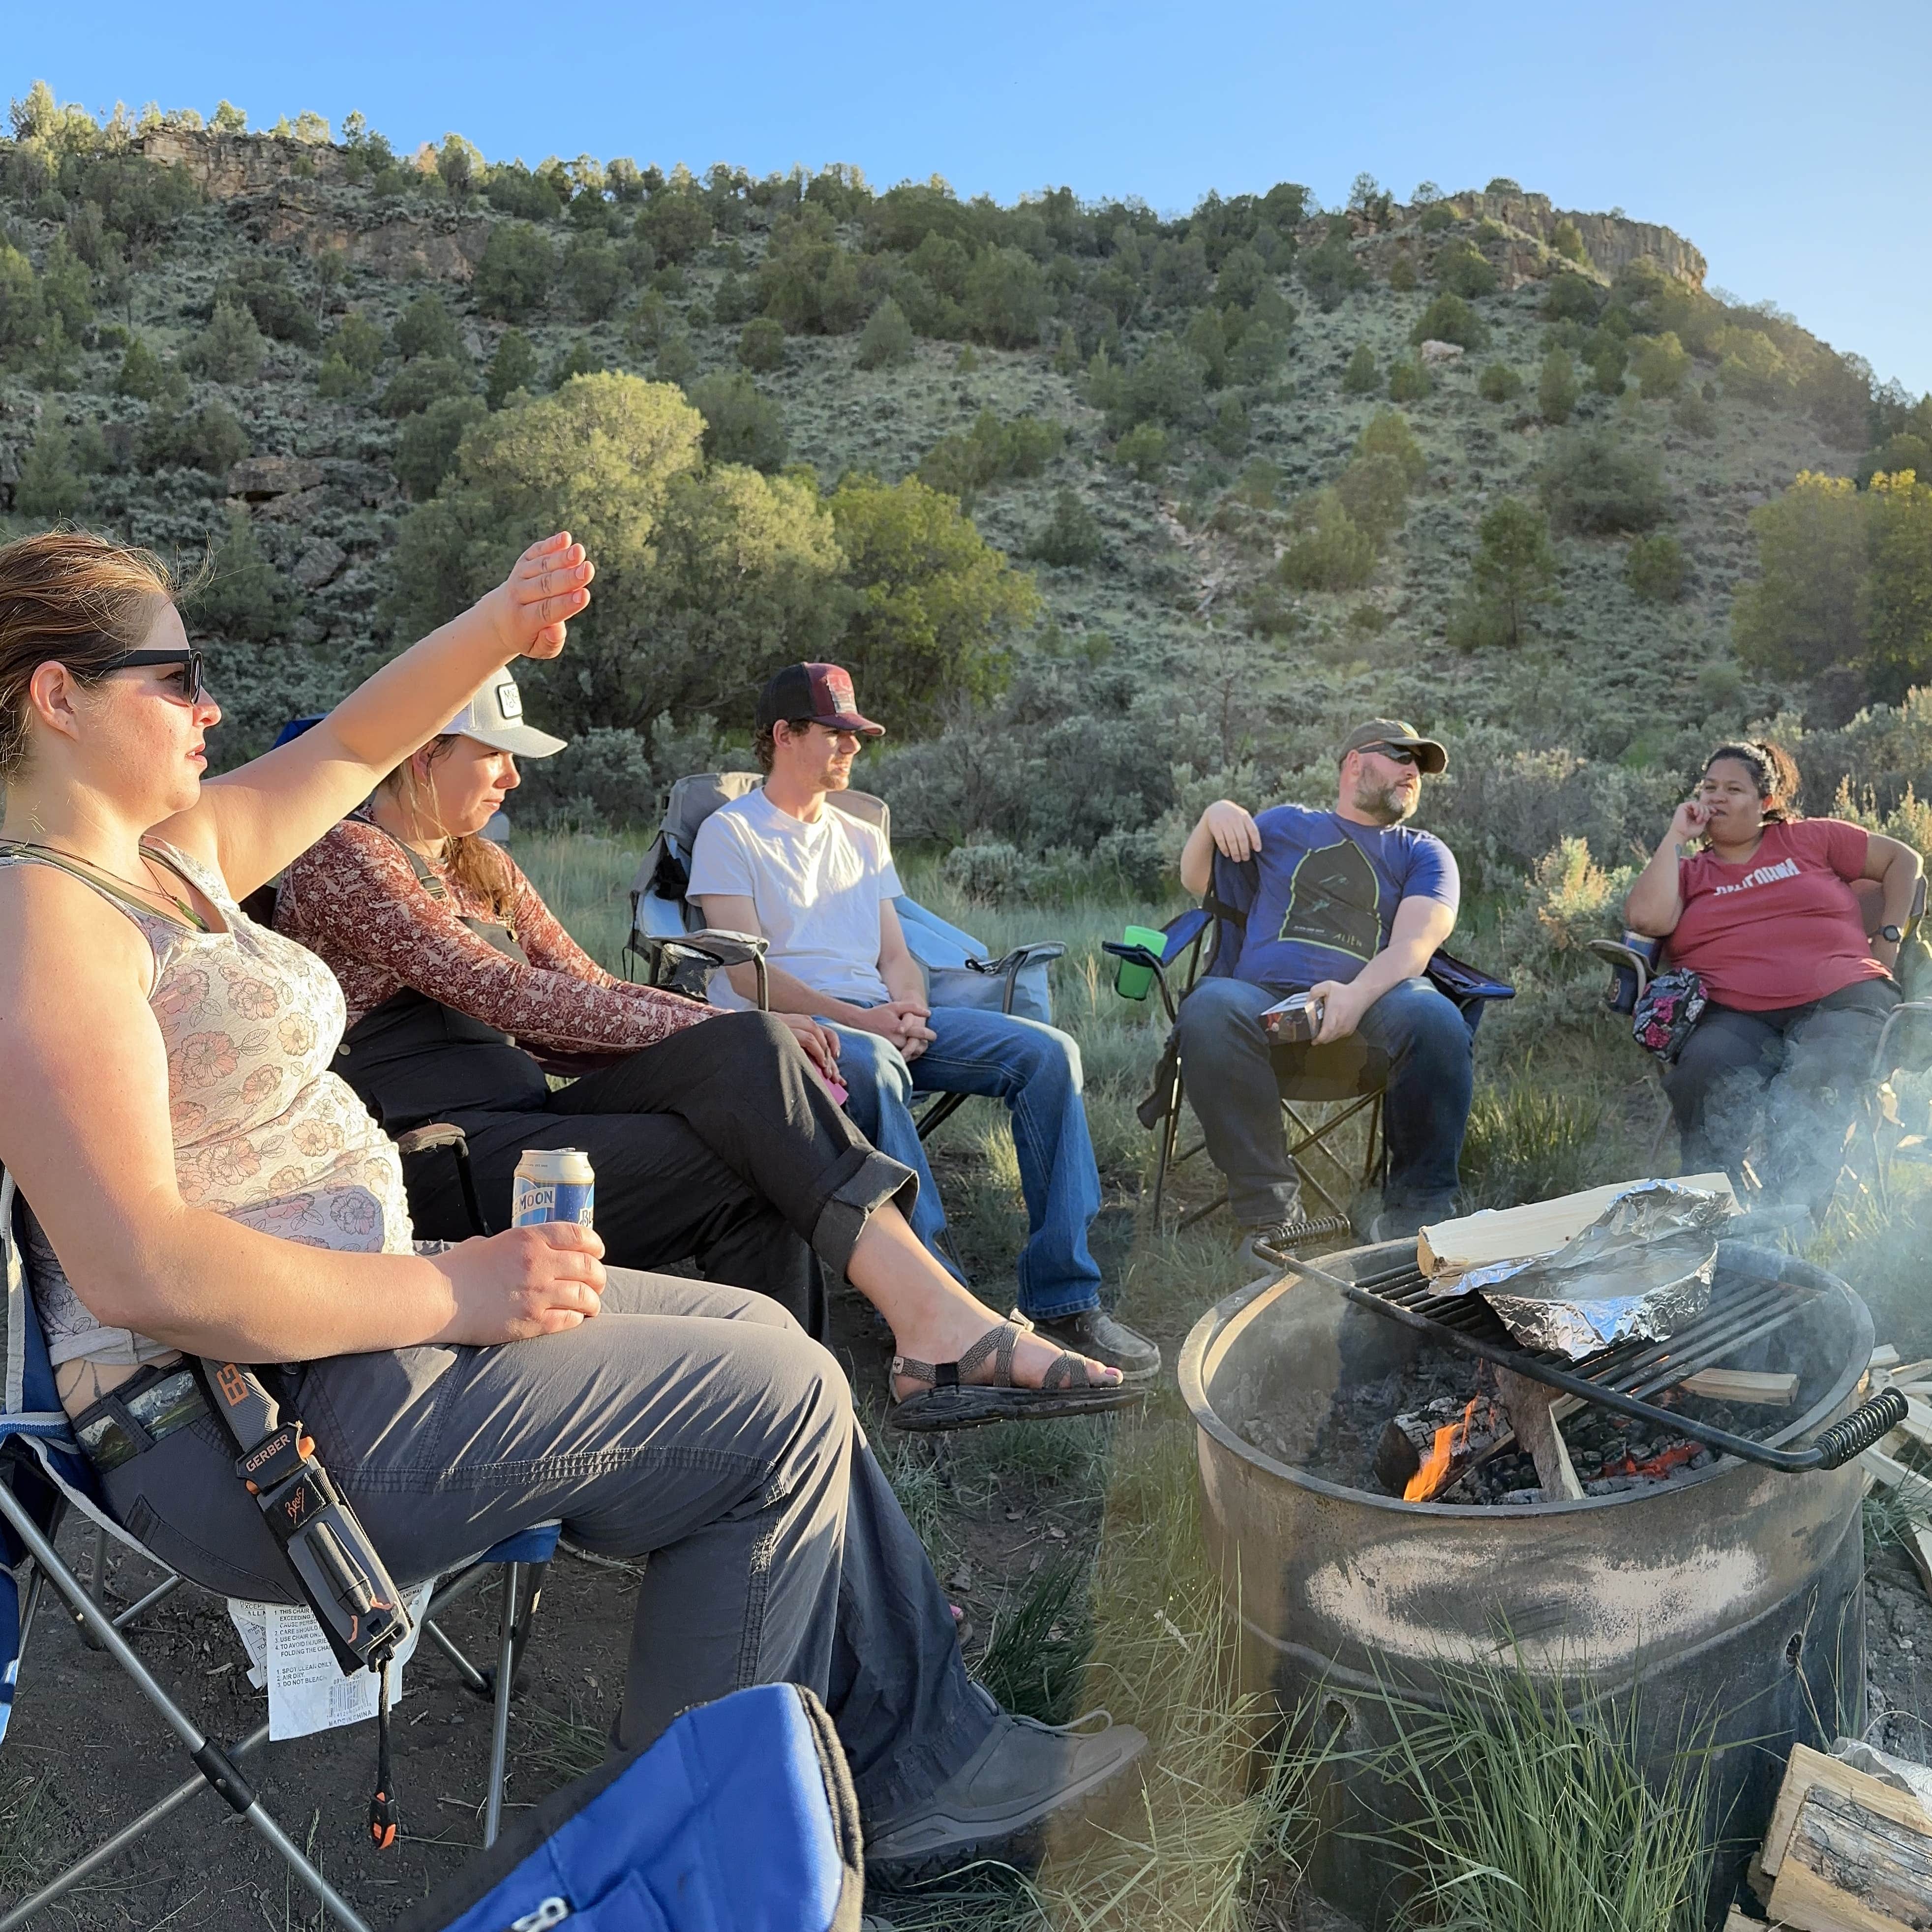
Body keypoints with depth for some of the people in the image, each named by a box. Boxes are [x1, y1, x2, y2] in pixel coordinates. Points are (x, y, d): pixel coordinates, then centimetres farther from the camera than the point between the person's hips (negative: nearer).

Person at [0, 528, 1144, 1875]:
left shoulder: (173, 853, 10)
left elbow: (350, 749, 19)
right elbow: (143, 1272, -27)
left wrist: (501, 625, 2)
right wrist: (455, 1294, -22)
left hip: (339, 1314, 10)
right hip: (256, 1430, -10)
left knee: (762, 1336, 8)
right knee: (780, 1396, -8)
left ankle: (913, 1755, 17)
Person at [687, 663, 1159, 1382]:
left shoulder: (863, 838, 26)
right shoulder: (730, 833, 6)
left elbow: (896, 956, 18)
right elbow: (747, 974, -6)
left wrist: (907, 1011, -7)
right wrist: (859, 1020, -18)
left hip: (884, 1020, 6)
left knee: (1047, 1051, -17)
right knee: (872, 1064, -42)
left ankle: (1062, 1300, -20)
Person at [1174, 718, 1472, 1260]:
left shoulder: (1424, 854, 21)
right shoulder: (1286, 824, 27)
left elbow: (1414, 943, 2)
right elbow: (1196, 880, 31)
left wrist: (1358, 994, -20)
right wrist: (1215, 815, 10)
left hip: (1368, 1006, 0)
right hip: (1263, 998, 0)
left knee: (1436, 1020, -34)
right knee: (1209, 1010, -35)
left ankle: (1417, 1209, -16)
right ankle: (1270, 1212, -27)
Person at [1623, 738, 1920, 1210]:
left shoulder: (1808, 838, 21)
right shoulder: (1687, 869, 20)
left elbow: (1903, 860, 26)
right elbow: (1646, 918, -1)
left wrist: (1888, 938, 13)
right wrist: (1676, 837, 7)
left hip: (1837, 999, 0)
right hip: (1733, 1015, 0)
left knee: (1815, 1085, -35)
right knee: (1707, 1073, -36)